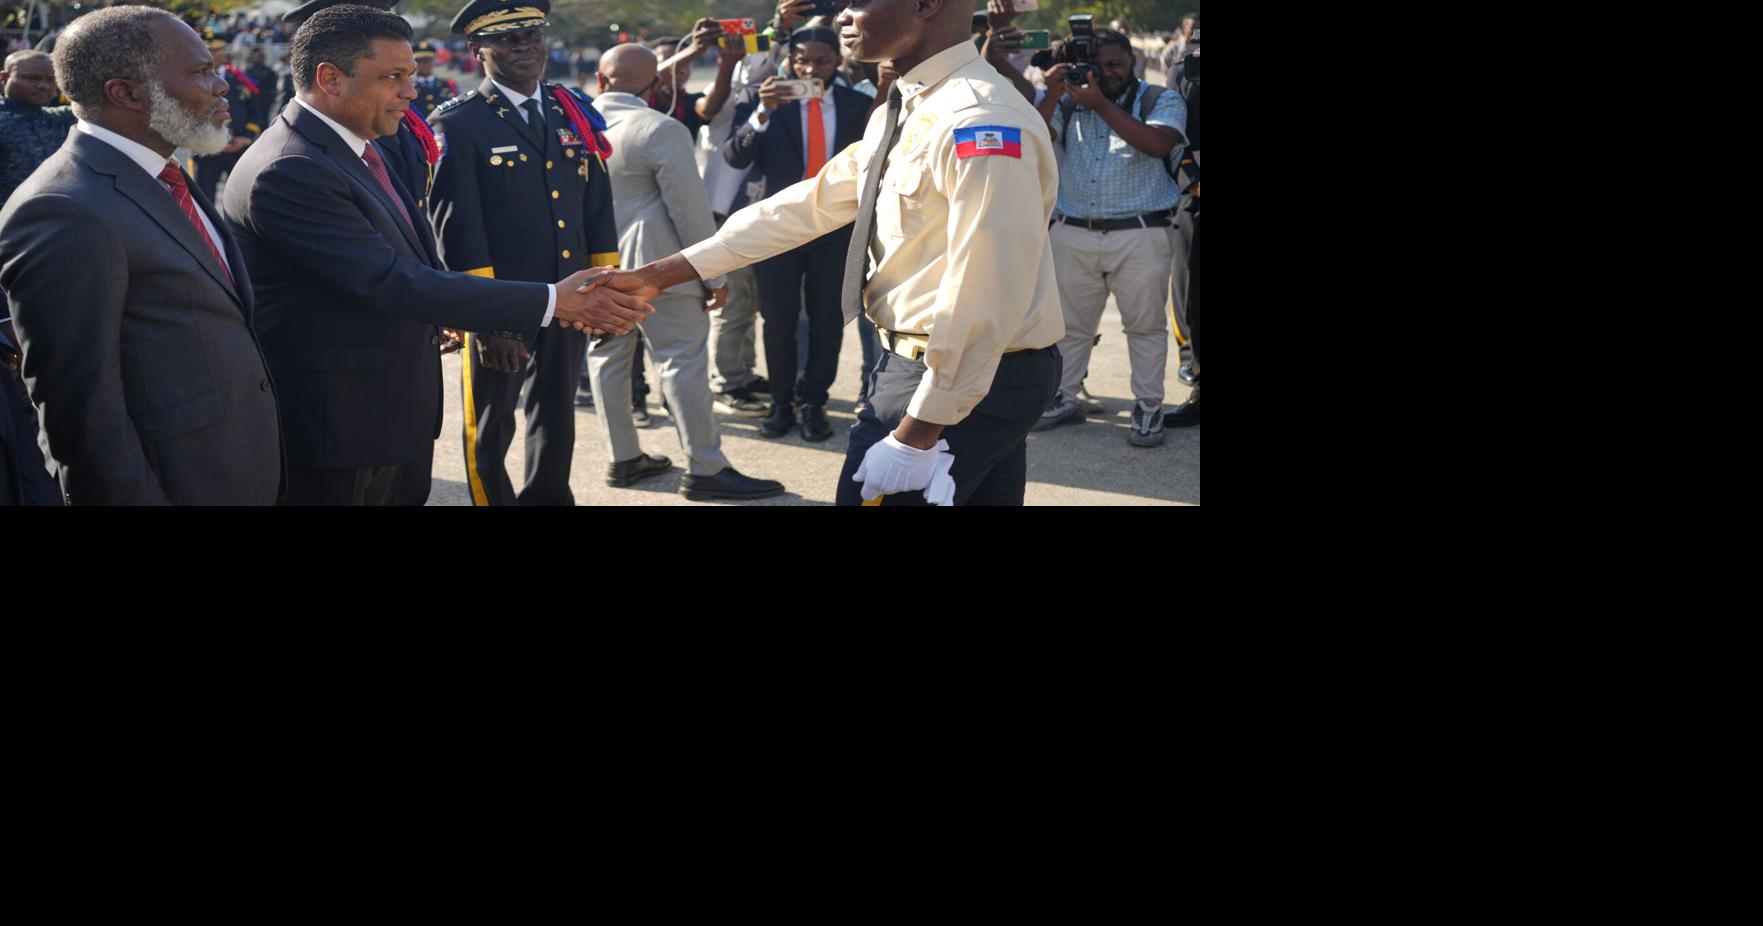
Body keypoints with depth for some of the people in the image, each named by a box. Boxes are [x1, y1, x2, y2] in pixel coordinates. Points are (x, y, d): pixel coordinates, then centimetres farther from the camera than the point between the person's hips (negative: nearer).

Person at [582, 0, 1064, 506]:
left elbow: (984, 294, -25)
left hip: (960, 383, -9)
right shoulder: (903, 112, 10)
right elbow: (807, 207, 10)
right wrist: (655, 275, 7)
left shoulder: (980, 121, -22)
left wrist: (917, 434, -23)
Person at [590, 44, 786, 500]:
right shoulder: (660, 130, -16)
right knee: (682, 361, -2)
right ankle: (705, 469, 0)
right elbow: (690, 209, -15)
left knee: (608, 360, 15)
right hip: (655, 267, -6)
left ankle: (624, 457, 22)